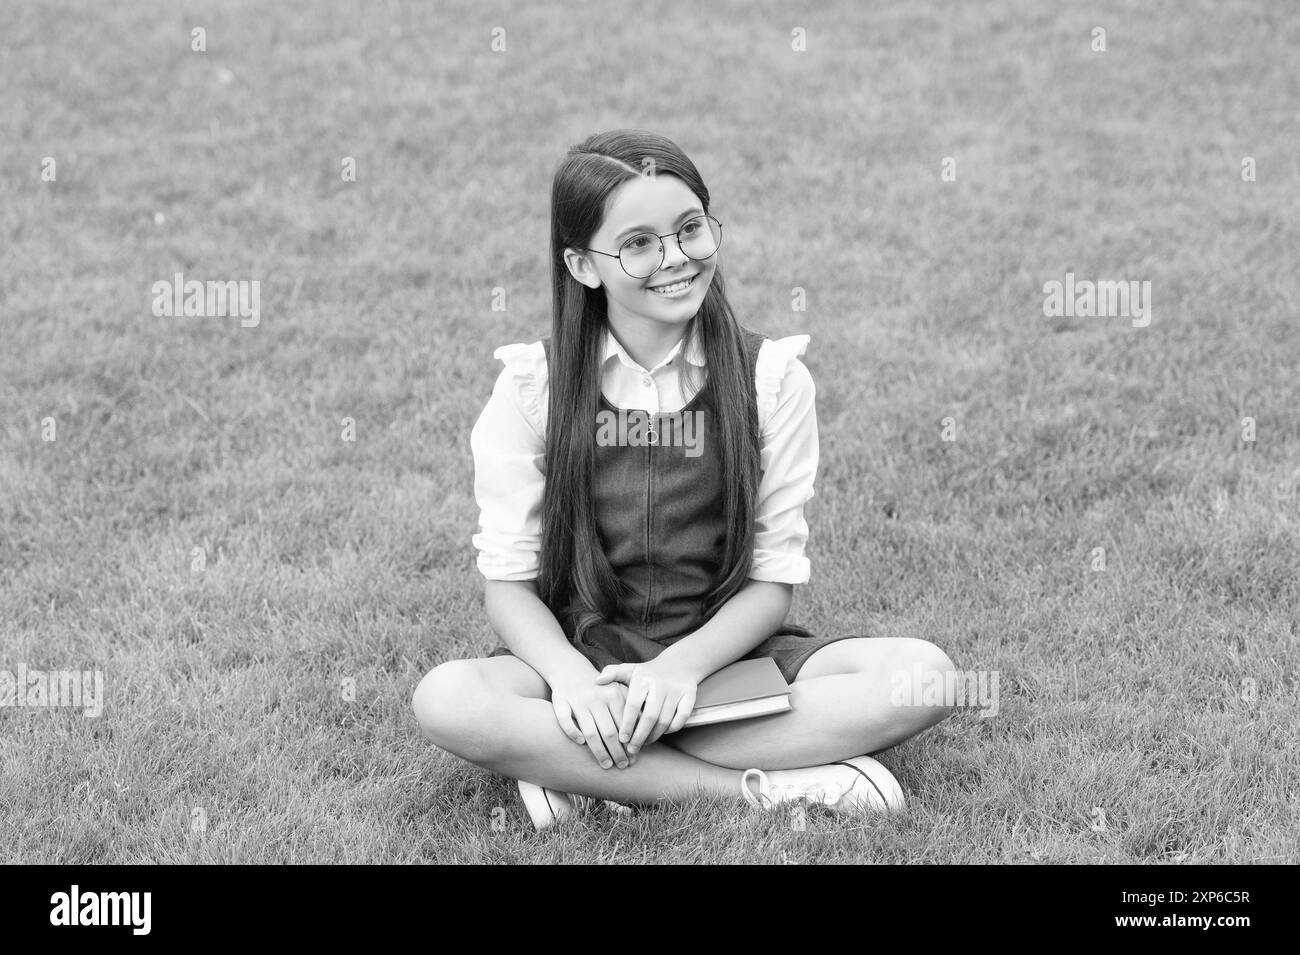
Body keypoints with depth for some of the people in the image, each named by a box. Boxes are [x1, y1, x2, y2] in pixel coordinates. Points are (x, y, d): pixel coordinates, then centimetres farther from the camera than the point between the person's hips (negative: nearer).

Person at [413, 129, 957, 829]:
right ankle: (761, 786, -26)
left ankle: (587, 776, -23)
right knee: (445, 701, -32)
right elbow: (508, 581, -3)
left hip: (725, 653, 1)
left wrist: (682, 664, -20)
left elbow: (773, 581, -2)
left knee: (921, 673, -25)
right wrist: (570, 675, -23)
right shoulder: (532, 385, -1)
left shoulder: (770, 378, 0)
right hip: (579, 658, -1)